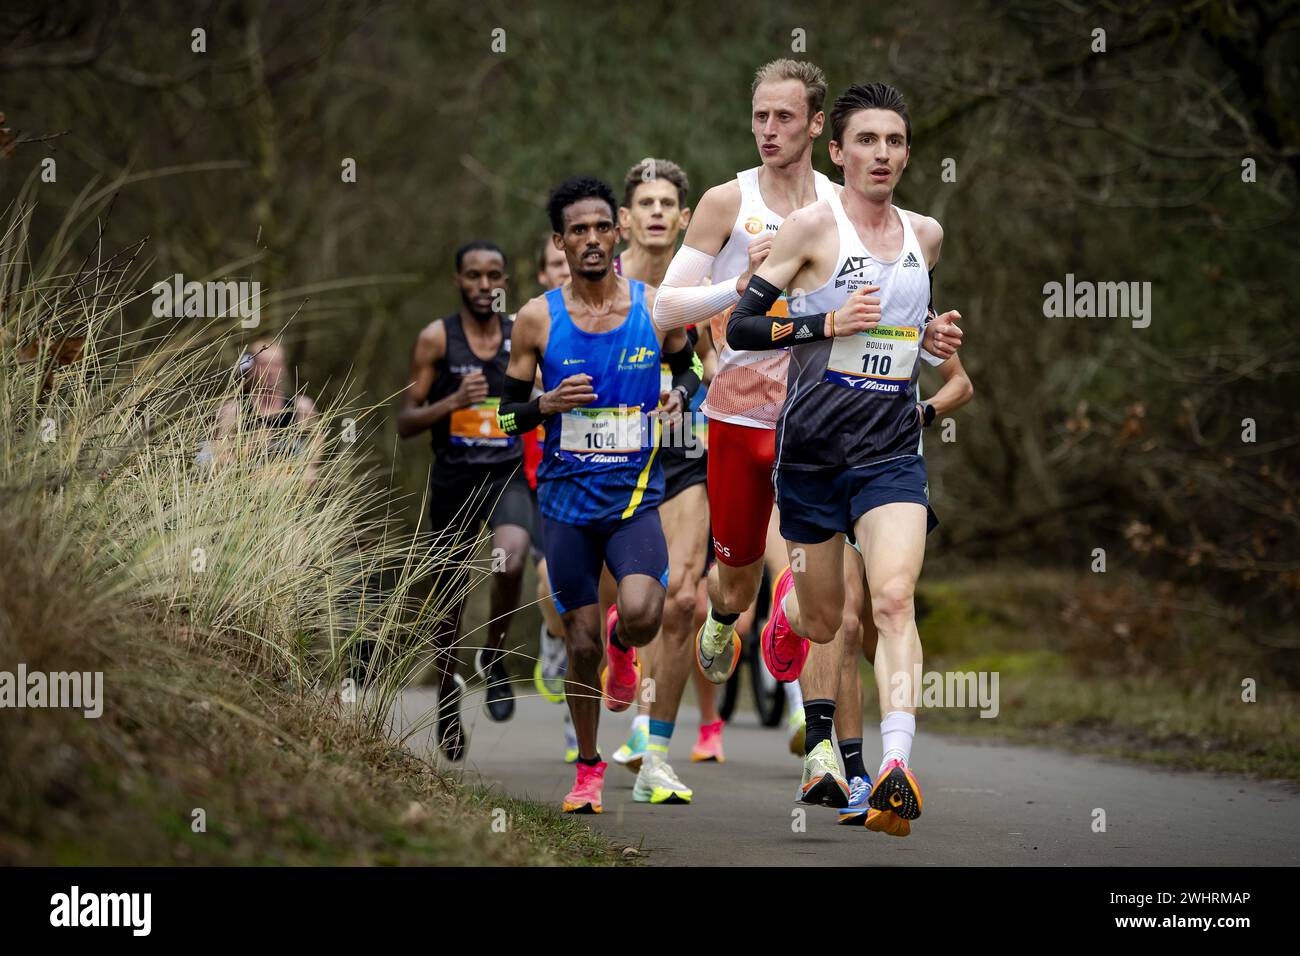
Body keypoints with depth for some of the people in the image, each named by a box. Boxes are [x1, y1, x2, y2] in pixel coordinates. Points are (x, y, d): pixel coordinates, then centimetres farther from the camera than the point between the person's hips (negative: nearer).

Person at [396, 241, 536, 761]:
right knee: (449, 601, 9)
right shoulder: (436, 338, -1)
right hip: (454, 480, 0)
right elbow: (405, 421, -3)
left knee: (510, 560, -30)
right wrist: (454, 401, -18)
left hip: (509, 477, 0)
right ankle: (448, 704, 28)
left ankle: (494, 657, -5)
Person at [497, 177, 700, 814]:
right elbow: (509, 413, 5)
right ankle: (588, 769, 24)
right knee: (581, 643, 4)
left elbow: (688, 366, 18)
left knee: (641, 613, -24)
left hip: (635, 496, 0)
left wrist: (679, 393, -5)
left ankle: (623, 648, 15)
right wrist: (547, 404, -16)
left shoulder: (656, 307, -1)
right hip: (566, 499, 1)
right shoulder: (538, 319, -2)